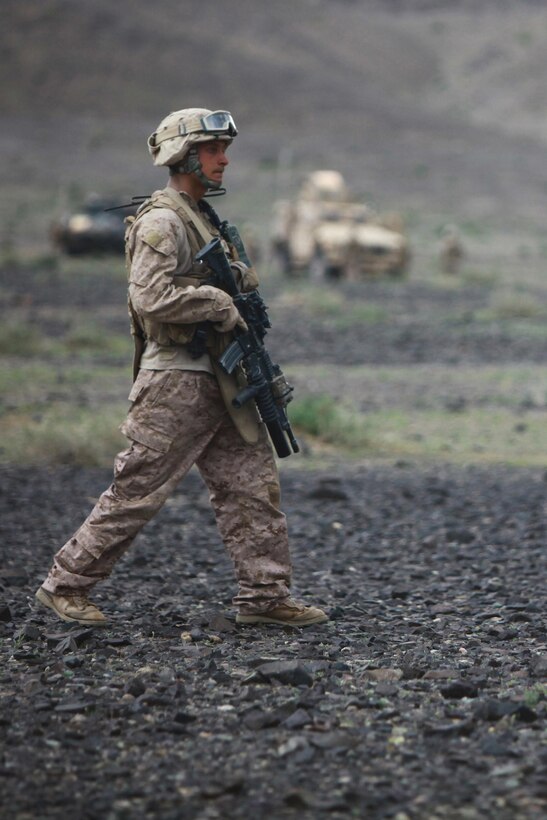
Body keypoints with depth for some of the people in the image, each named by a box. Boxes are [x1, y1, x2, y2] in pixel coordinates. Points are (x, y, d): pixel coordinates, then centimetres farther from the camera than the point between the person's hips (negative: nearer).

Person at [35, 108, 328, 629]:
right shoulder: (161, 221, -13)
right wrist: (222, 303, -16)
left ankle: (264, 596, 9)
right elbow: (152, 297, -25)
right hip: (176, 382, -9)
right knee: (136, 492, -4)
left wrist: (239, 276, 9)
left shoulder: (204, 218, 18)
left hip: (219, 382, 9)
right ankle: (64, 585, 6)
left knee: (253, 484, 5)